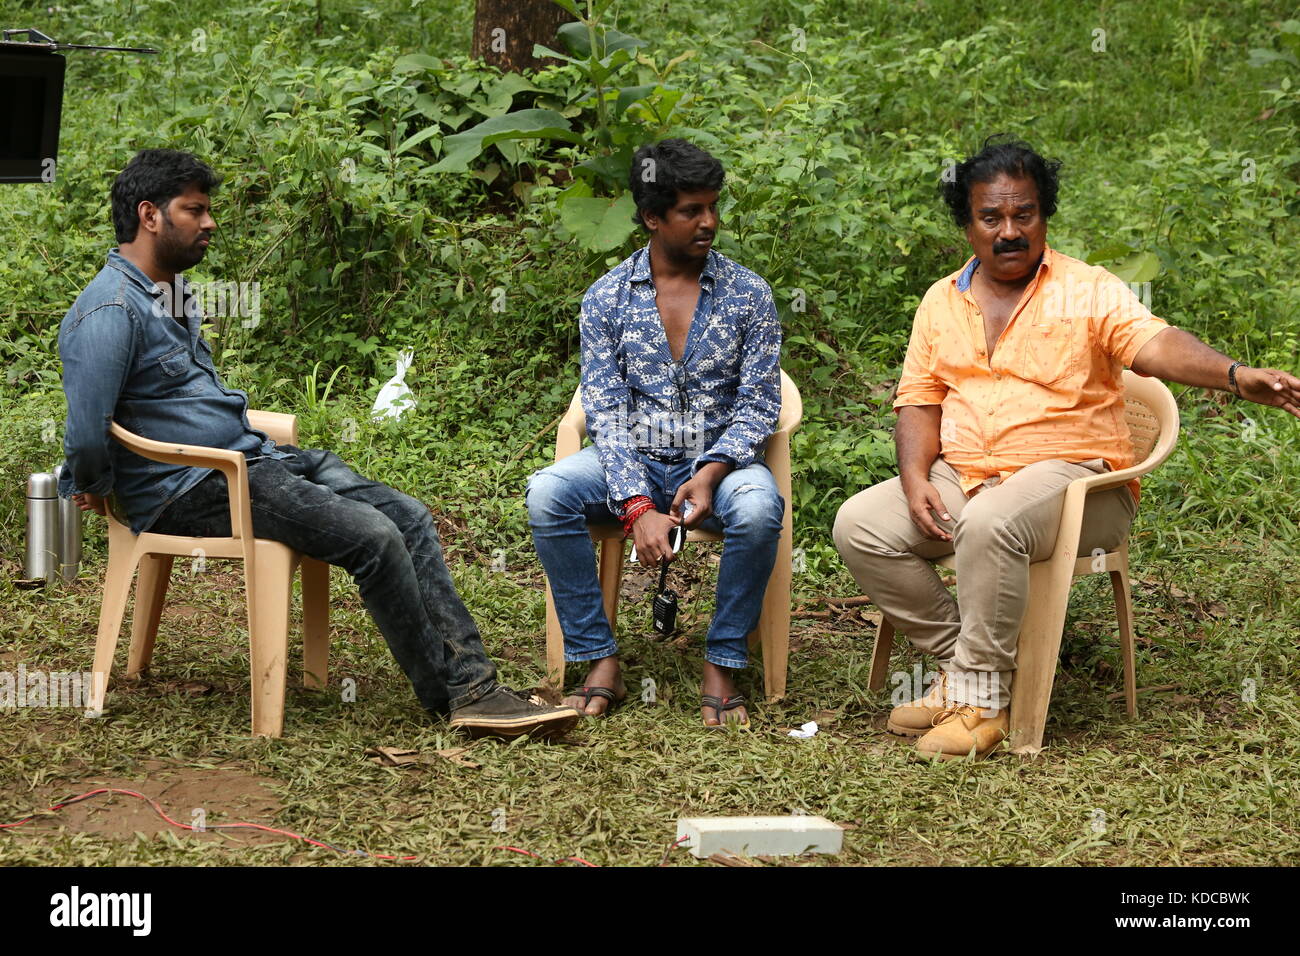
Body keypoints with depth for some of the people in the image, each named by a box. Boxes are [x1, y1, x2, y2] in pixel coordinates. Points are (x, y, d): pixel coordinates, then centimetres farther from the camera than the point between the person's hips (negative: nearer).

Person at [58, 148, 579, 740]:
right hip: (194, 489, -10)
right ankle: (449, 696, -8)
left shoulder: (173, 295, 18)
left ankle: (473, 686, -9)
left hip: (253, 458, 10)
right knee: (373, 537, -22)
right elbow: (87, 432, -22)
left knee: (407, 516, -4)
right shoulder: (110, 311, -15)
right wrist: (97, 491, -5)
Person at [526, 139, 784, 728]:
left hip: (718, 462, -1)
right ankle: (601, 663, -19)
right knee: (547, 492, -29)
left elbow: (758, 405, -1)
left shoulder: (747, 295, 1)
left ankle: (721, 668, -19)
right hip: (632, 463, 1)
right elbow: (604, 410, -5)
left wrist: (711, 472, -21)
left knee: (758, 506, -36)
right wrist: (638, 505, -21)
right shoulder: (607, 298, 1)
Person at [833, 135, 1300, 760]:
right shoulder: (942, 302, 13)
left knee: (991, 522, -37)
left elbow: (1156, 344, -19)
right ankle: (960, 663, -5)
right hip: (962, 476, 6)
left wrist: (1235, 375, -39)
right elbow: (919, 401, 12)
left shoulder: (1088, 292, -2)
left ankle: (980, 696, -23)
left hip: (1070, 475, -6)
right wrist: (916, 481, -7)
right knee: (859, 524, -15)